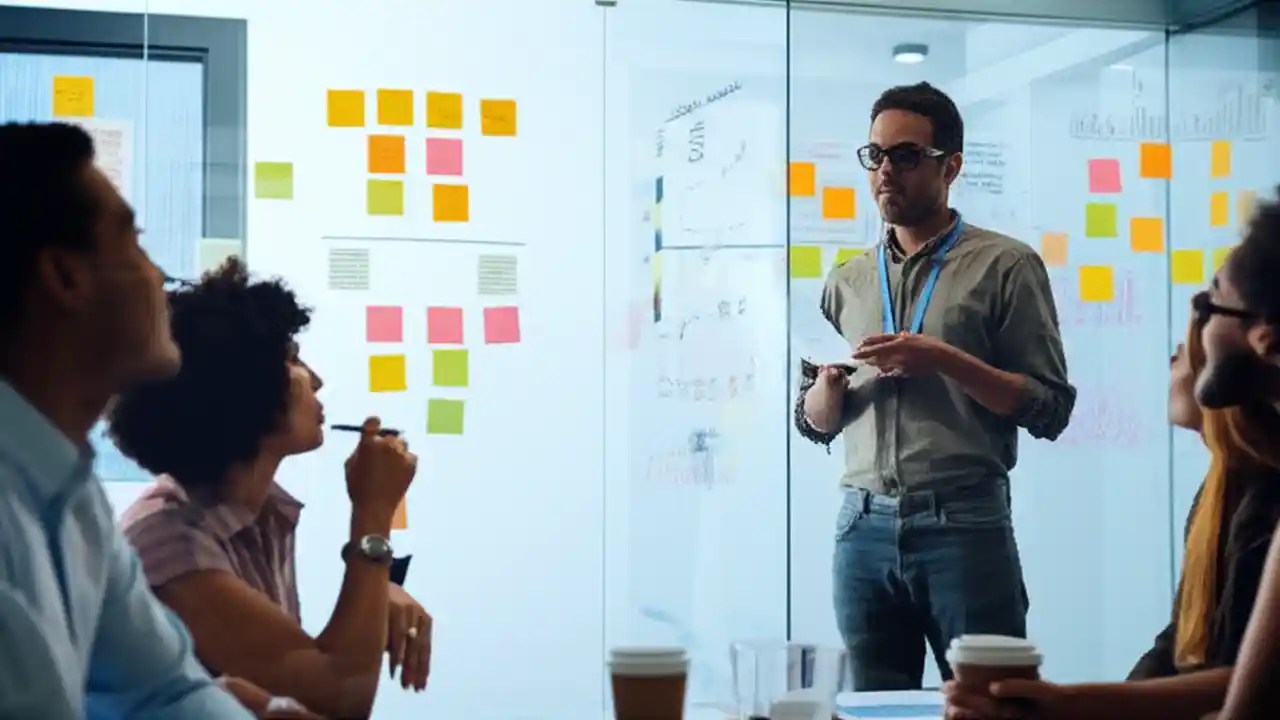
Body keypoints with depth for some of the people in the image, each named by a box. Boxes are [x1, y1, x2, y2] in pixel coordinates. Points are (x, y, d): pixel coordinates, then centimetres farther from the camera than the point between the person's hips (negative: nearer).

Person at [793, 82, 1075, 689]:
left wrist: (944, 360, -14)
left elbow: (1049, 409, -5)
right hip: (865, 526, 4)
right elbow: (815, 424, 18)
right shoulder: (847, 282, 15)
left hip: (964, 524, -4)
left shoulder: (1005, 266, 1)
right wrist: (830, 381, -3)